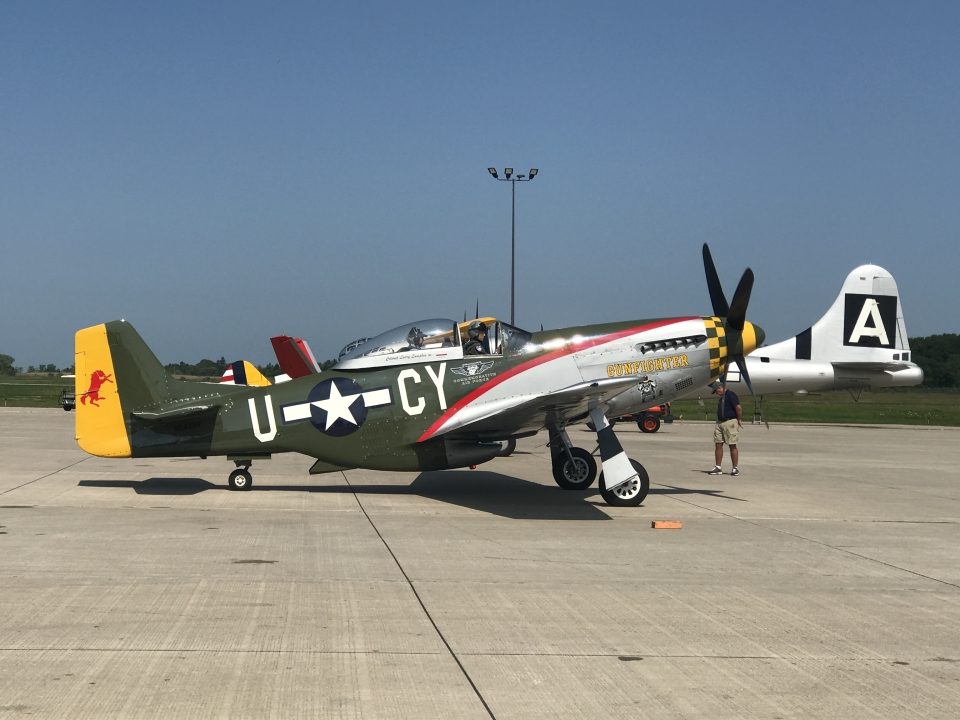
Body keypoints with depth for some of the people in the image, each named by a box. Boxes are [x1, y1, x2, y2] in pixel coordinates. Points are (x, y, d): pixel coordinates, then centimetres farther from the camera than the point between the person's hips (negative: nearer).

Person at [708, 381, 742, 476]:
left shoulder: (731, 395, -10)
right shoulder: (721, 398, 20)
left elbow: (738, 407, -17)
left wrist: (739, 420, -12)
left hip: (730, 422, -9)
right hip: (720, 422, 9)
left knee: (732, 445, -4)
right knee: (718, 445, 5)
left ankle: (735, 468, 2)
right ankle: (718, 468, 8)